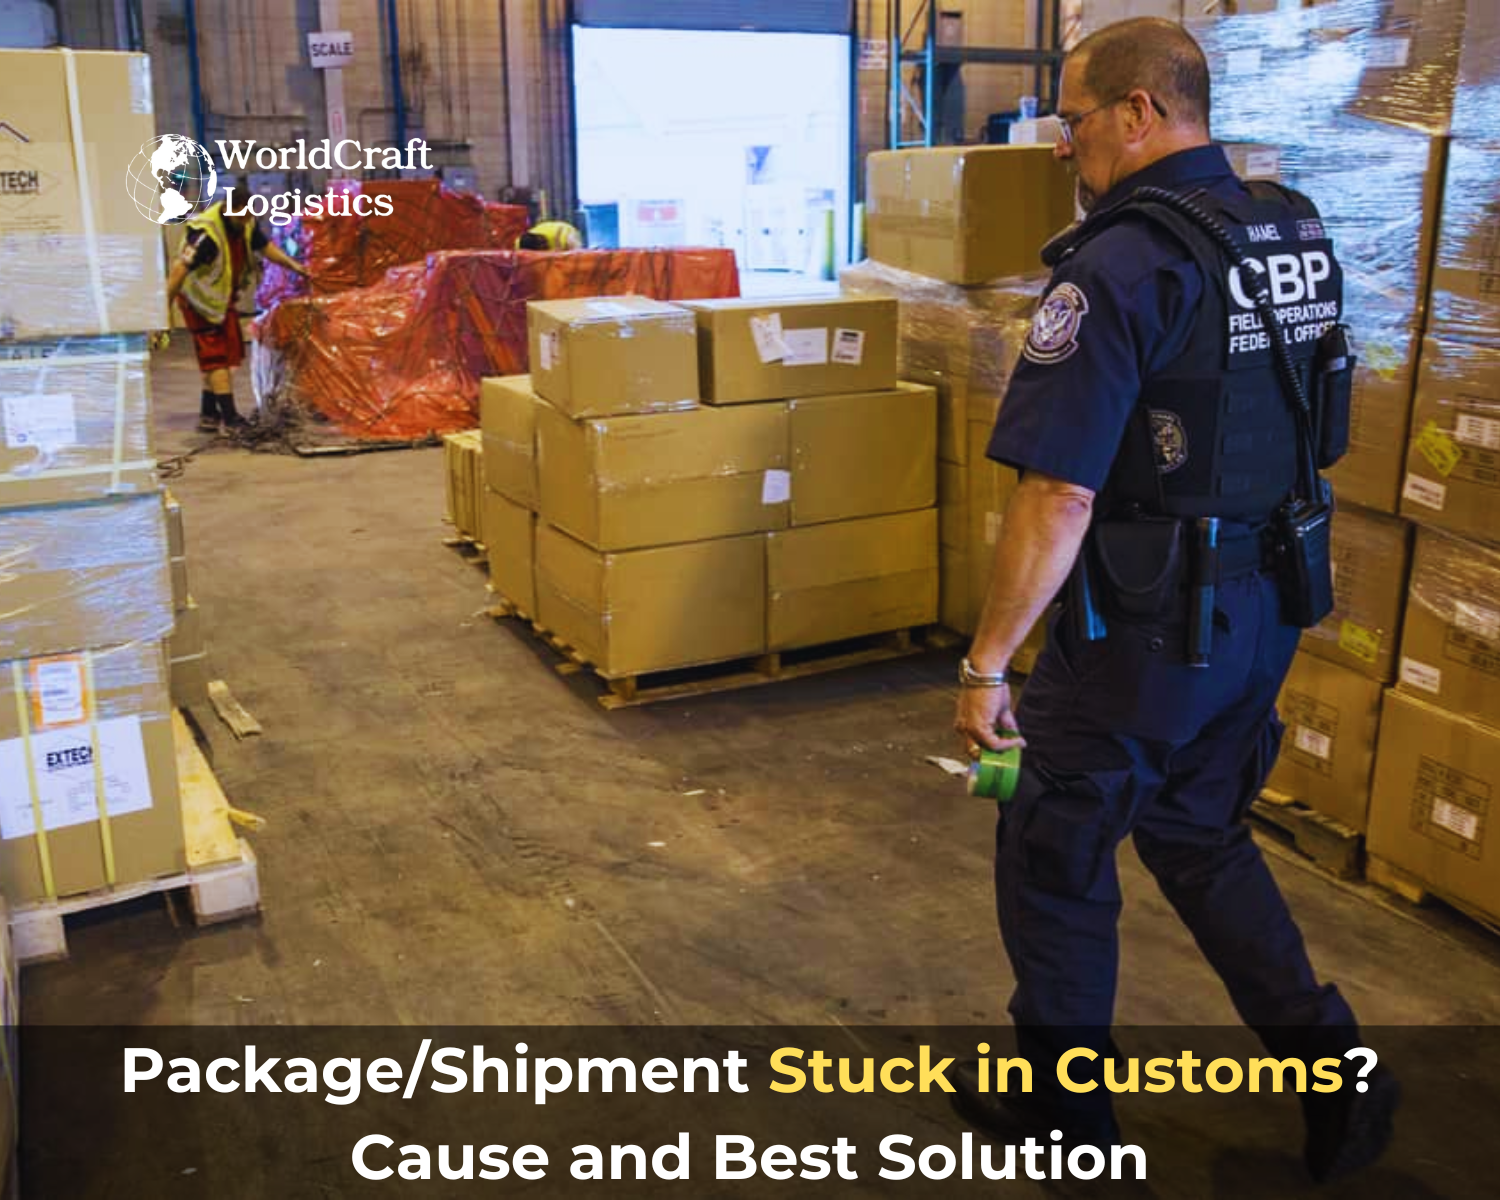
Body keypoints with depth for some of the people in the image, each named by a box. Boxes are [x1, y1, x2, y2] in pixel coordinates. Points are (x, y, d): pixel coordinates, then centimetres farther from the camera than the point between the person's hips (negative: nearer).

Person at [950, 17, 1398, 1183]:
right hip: (1264, 611, 8)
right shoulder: (1300, 229, 3)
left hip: (1145, 630, -8)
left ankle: (1063, 1106, 32)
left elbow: (1058, 500, -25)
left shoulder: (1121, 267, -21)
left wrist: (987, 665, -17)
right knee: (1202, 837, 27)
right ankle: (1334, 1071, 29)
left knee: (1056, 860, 13)